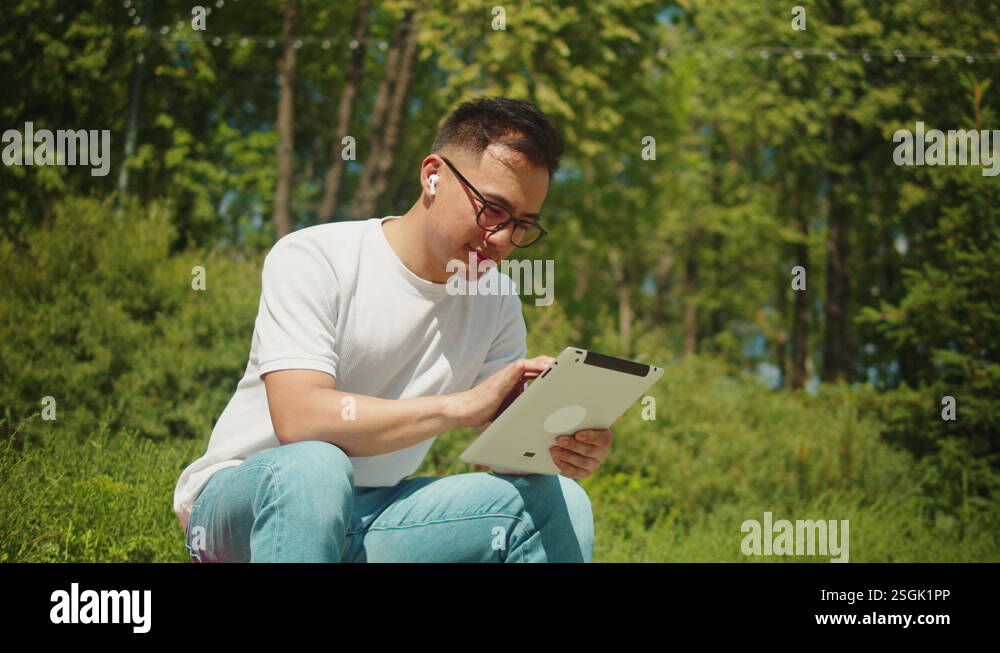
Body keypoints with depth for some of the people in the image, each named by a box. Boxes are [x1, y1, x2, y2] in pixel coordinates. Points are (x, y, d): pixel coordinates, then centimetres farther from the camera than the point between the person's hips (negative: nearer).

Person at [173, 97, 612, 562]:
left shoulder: (496, 302, 4)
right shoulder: (311, 258, -14)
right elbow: (298, 418, -28)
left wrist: (556, 449, -24)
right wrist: (462, 405, -34)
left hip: (371, 514, 5)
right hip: (240, 498, -4)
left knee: (557, 502, -16)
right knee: (311, 465, -39)